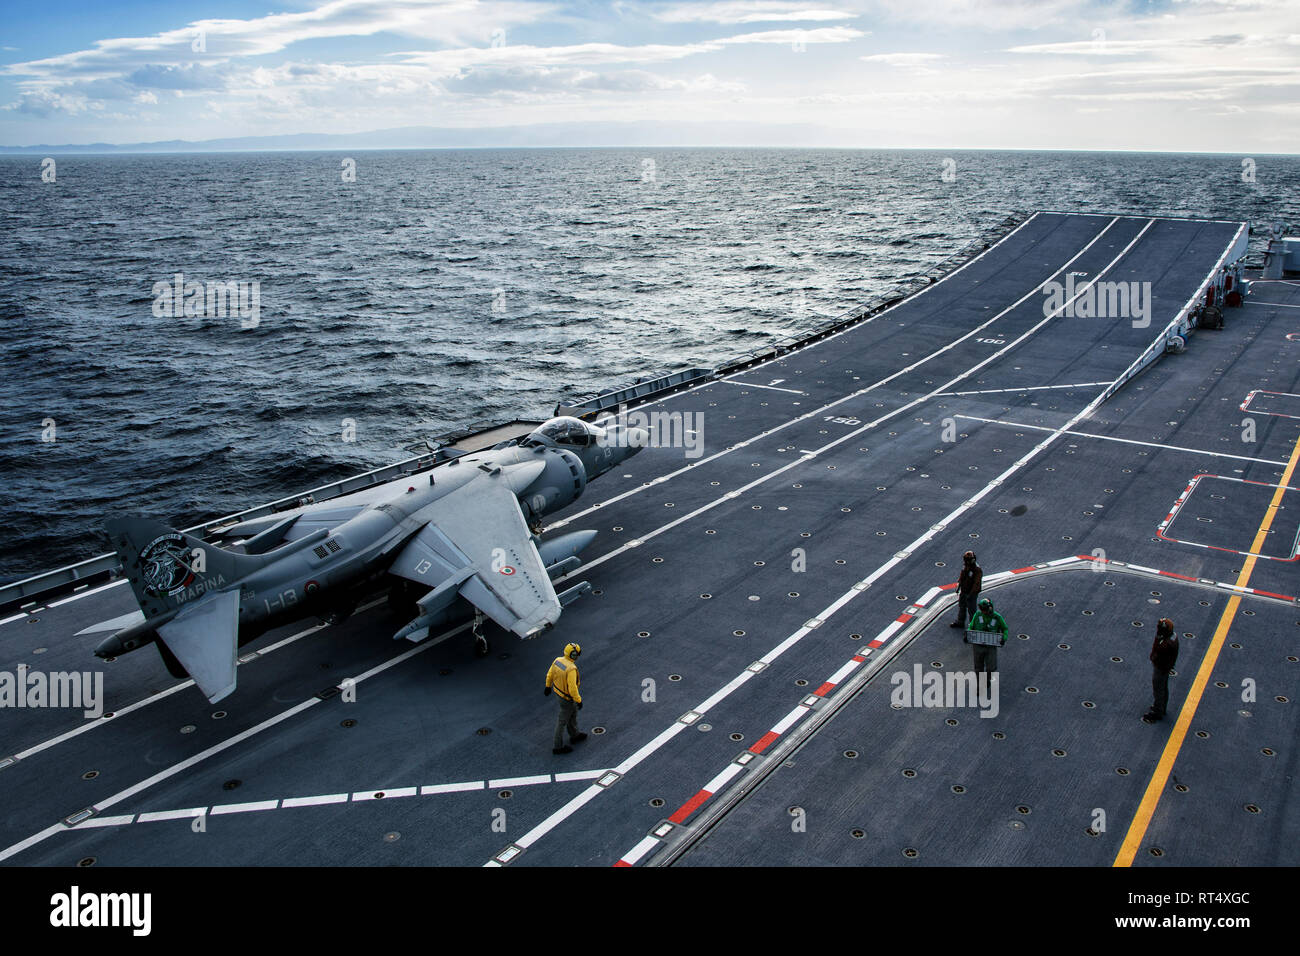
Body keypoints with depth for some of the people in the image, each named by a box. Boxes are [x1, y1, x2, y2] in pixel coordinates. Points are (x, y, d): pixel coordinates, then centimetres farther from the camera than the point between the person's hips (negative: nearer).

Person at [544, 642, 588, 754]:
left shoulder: (557, 660, -12)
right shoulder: (571, 669, -36)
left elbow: (550, 674, 3)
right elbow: (572, 688, -33)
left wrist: (548, 686, 20)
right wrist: (578, 700, -20)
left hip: (558, 690, 8)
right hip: (567, 697, -8)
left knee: (573, 712, 28)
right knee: (563, 720, 10)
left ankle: (574, 735, 49)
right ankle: (558, 746, 26)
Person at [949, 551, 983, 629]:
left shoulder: (977, 570, -25)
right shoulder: (965, 567, -1)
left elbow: (976, 584, -23)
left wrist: (970, 595, -22)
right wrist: (958, 588, 15)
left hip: (971, 593, -8)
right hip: (963, 591, 8)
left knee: (971, 609, 5)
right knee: (961, 606, 20)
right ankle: (960, 622, 36)